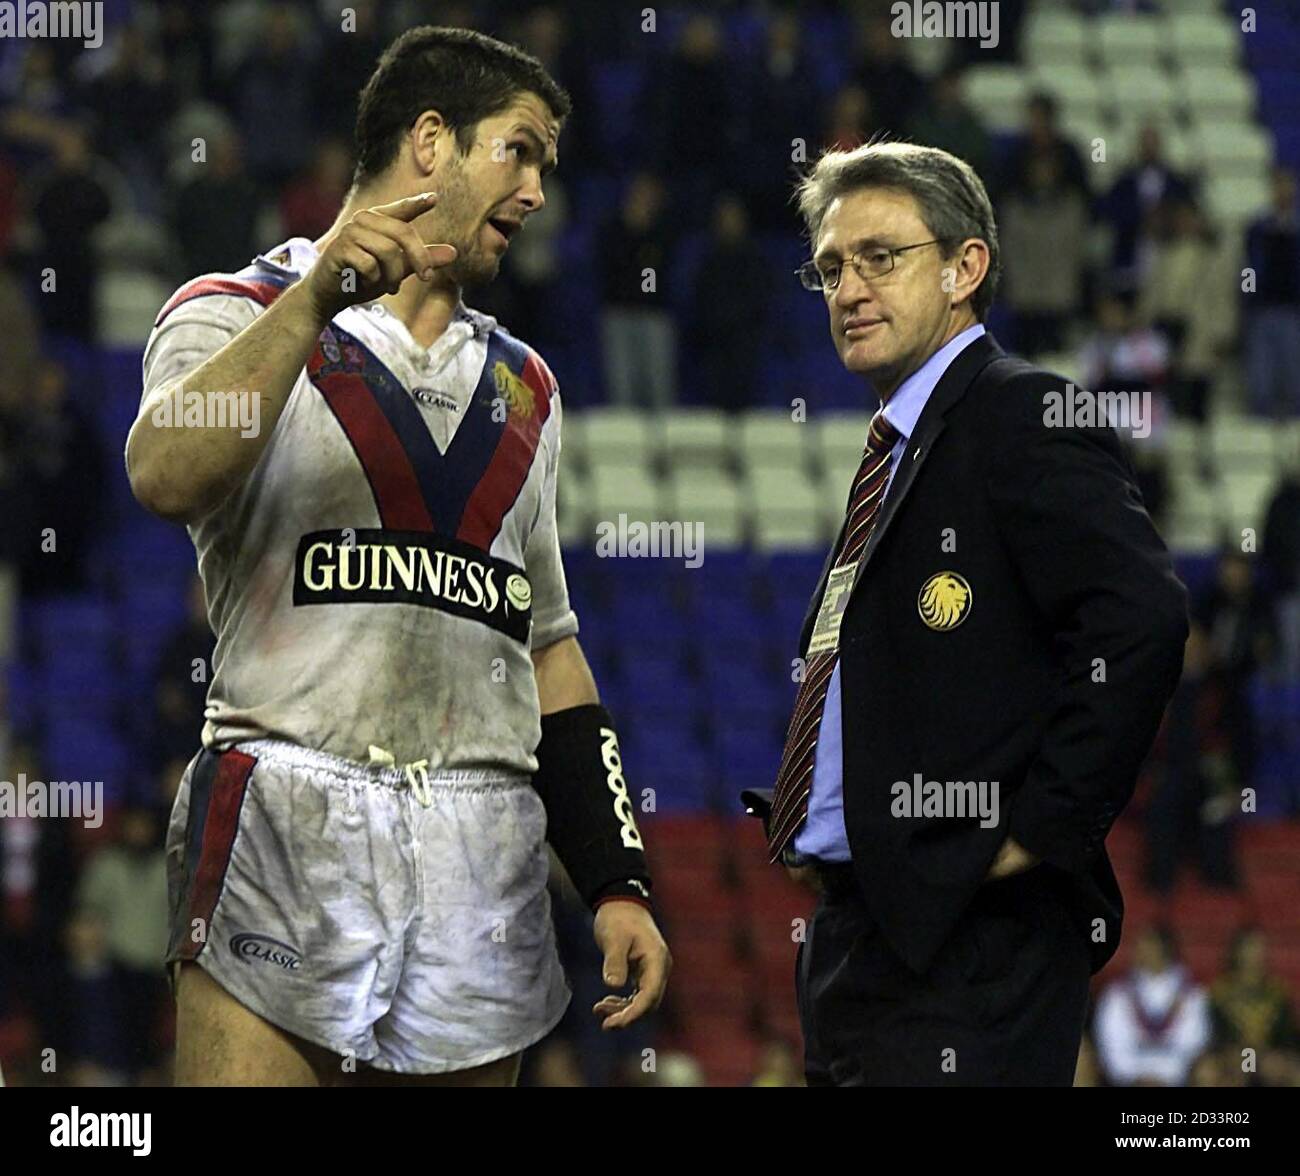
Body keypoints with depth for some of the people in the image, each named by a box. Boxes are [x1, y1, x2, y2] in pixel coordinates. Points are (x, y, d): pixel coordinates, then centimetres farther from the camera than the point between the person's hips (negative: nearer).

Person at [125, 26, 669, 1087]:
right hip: (287, 817, -5)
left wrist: (617, 881, 17)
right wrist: (318, 296, -21)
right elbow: (168, 479, -16)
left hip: (483, 852, 6)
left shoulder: (520, 385, 25)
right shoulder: (238, 316, 6)